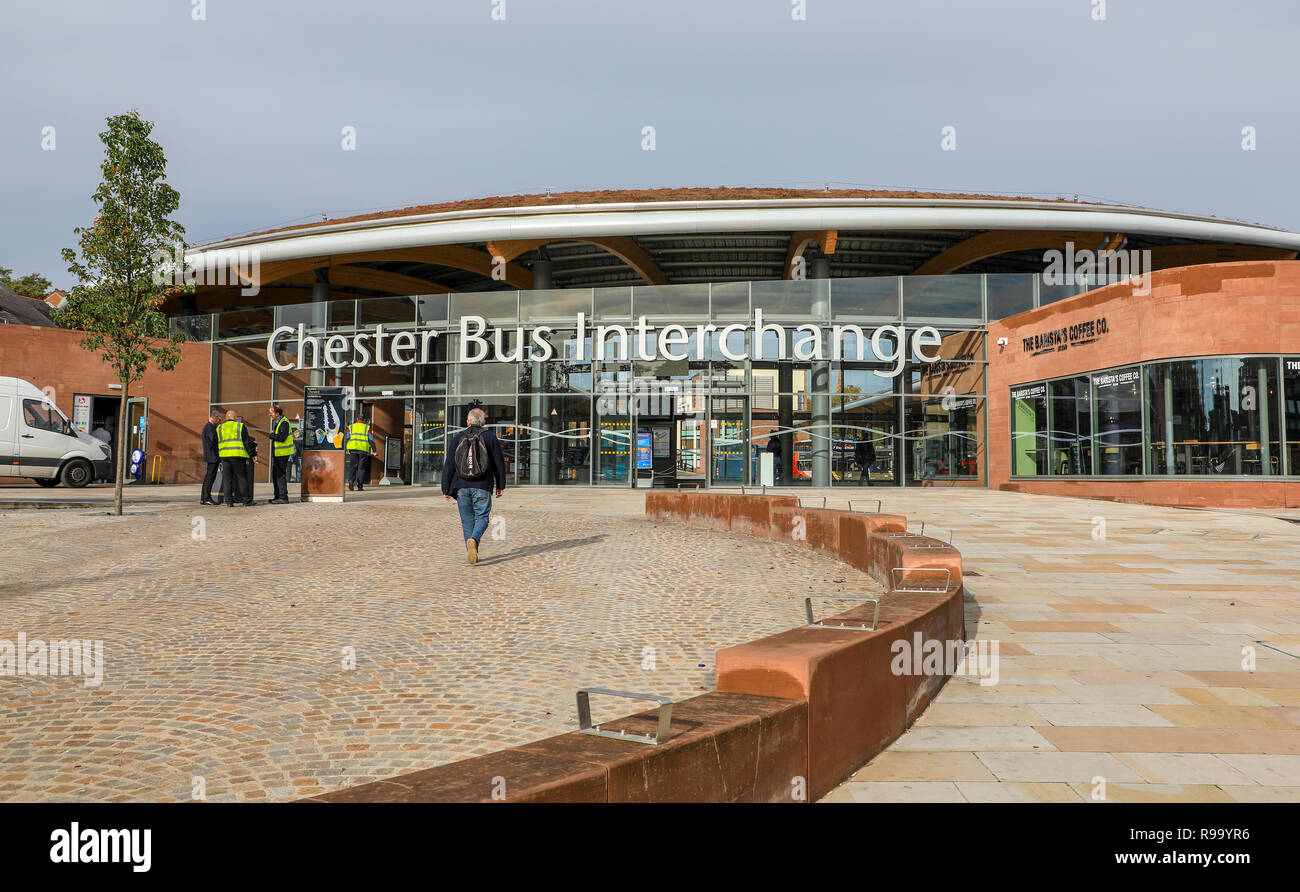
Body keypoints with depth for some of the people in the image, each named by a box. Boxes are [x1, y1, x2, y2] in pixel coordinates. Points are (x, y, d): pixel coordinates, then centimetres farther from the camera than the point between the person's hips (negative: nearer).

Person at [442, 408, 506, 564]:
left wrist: (446, 489, 7)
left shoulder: (459, 438, 6)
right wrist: (500, 485, 13)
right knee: (482, 517, 5)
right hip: (482, 487, -2)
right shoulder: (489, 437, 2)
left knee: (467, 520, 11)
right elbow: (499, 463, 4)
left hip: (462, 487, 2)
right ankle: (474, 540, -24)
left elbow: (448, 466, 4)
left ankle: (472, 553, 12)